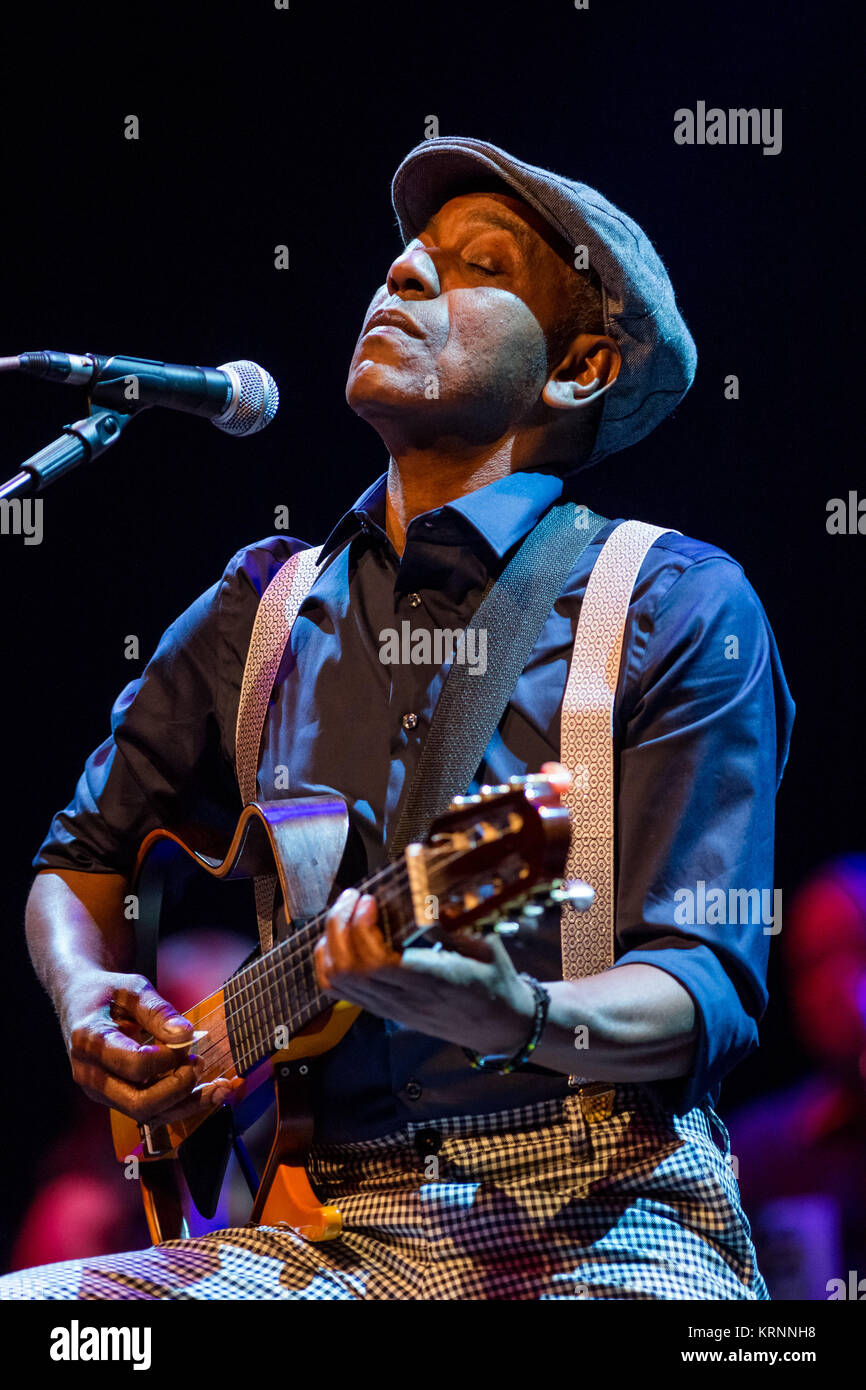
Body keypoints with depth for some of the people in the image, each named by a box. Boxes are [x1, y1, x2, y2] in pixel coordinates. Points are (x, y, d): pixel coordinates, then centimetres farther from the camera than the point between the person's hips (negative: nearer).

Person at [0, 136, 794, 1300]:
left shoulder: (677, 608, 2)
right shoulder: (262, 613, 17)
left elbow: (709, 994, -6)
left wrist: (517, 1020, -28)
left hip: (598, 1214, -4)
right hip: (328, 1226, 4)